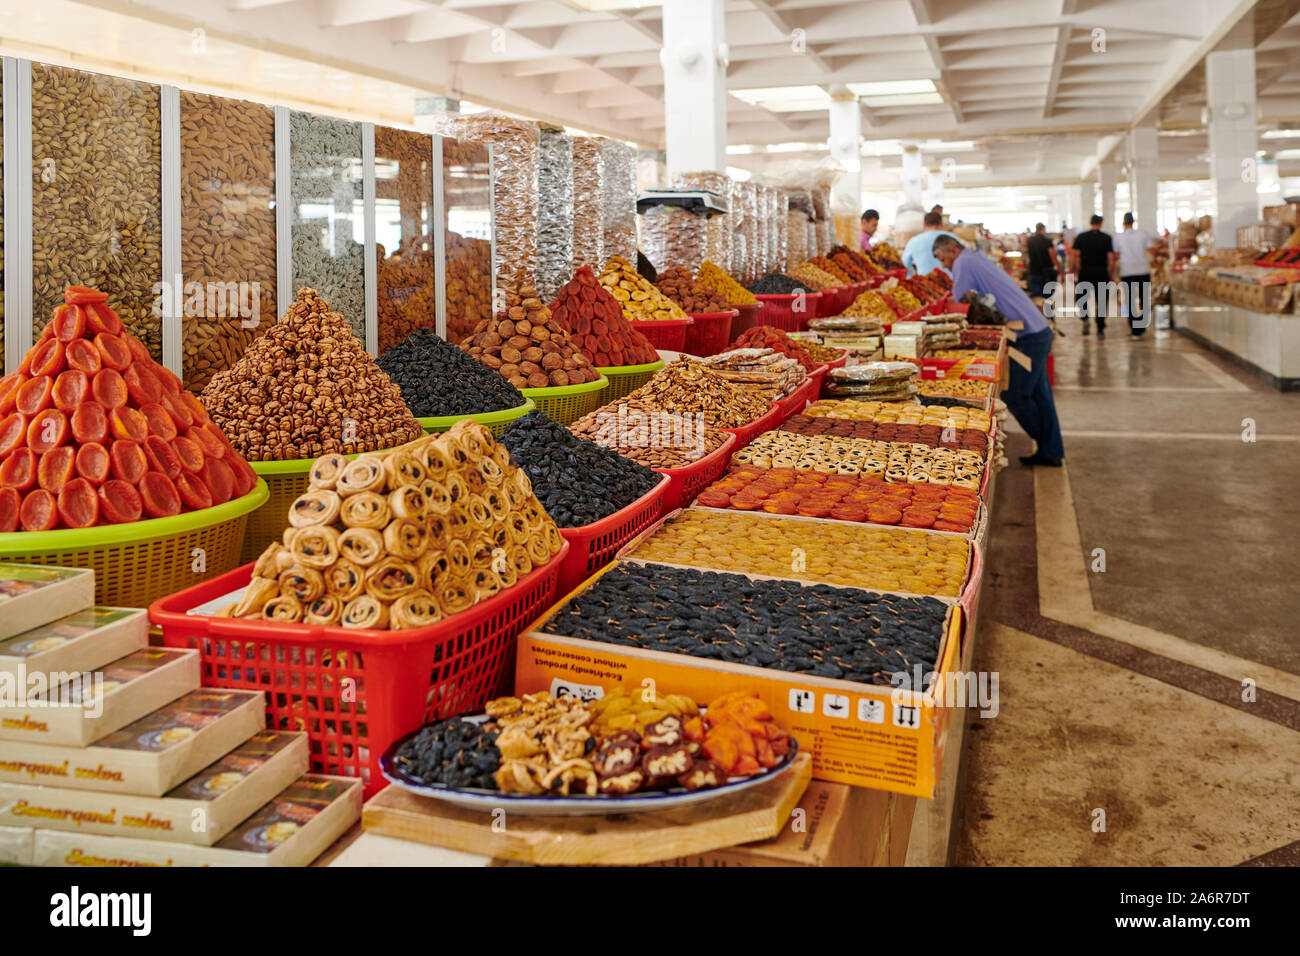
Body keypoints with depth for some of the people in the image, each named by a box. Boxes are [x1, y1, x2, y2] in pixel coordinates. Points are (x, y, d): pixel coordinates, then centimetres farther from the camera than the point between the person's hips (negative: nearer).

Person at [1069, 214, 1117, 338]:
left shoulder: (1081, 237, 0)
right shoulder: (1107, 238, 0)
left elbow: (1074, 256, -5)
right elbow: (1111, 259, -3)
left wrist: (1072, 272, 1)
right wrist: (1112, 275, 4)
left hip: (1084, 272, 0)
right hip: (1101, 273, 0)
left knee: (1081, 297, 17)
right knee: (1101, 301, 6)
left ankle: (1084, 319, -6)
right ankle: (1100, 330, 7)